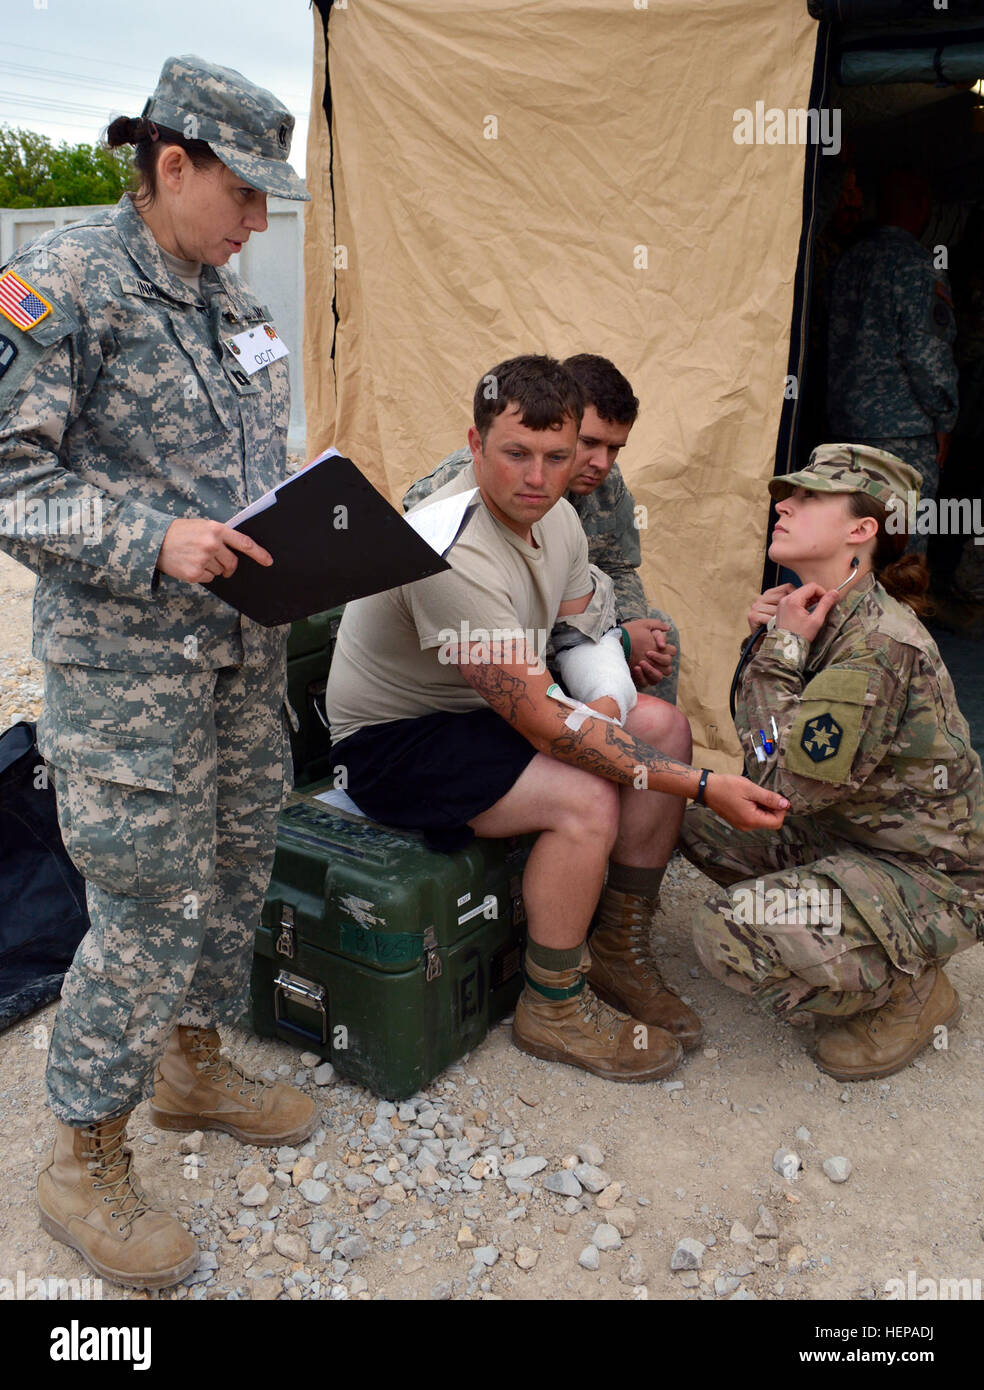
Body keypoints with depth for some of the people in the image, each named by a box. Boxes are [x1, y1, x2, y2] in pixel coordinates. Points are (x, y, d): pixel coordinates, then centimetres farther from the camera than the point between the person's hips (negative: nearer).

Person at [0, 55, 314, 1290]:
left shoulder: (227, 300, 13)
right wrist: (153, 541, -24)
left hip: (243, 644, 8)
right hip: (127, 661, -8)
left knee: (236, 870, 16)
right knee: (149, 906, -3)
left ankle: (191, 1065, 39)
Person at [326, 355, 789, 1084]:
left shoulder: (556, 517, -1)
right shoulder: (452, 552, -31)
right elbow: (539, 722, -32)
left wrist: (605, 710, -17)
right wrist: (702, 787, -33)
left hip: (486, 711, 9)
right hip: (392, 740, -9)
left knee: (663, 724, -5)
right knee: (586, 797, -29)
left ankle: (621, 954, 7)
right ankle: (554, 1008, -4)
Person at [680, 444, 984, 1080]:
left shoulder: (881, 645, -27)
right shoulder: (828, 615, 2)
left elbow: (782, 779, -27)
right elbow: (756, 730, 9)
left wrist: (784, 648, -20)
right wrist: (769, 641, -7)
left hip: (932, 880, -9)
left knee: (733, 931, -28)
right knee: (698, 818, 7)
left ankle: (911, 991, 0)